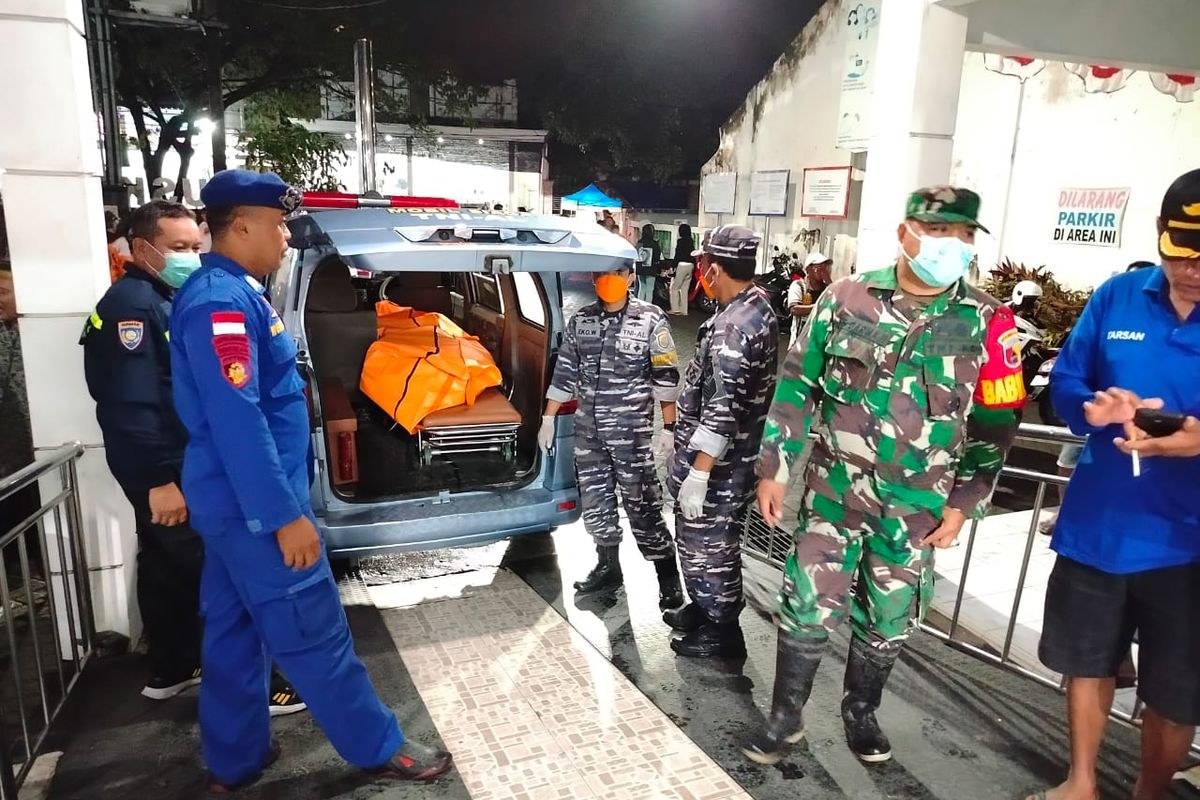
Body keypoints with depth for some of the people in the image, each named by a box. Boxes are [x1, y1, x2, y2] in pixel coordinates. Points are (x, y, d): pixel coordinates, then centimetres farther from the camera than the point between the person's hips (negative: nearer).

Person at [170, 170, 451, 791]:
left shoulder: (232, 293, 13)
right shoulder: (223, 301, -20)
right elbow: (236, 421, -26)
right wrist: (285, 515, -24)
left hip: (236, 501, 10)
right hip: (253, 505, -10)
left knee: (236, 631, 17)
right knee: (315, 633, 1)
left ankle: (235, 760, 31)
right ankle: (379, 749, 15)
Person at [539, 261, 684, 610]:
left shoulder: (650, 319, -6)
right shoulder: (581, 320, 7)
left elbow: (666, 377, -6)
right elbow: (564, 373, 12)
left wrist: (668, 427, -10)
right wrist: (548, 419, 12)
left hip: (631, 430, -5)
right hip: (587, 429, 5)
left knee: (643, 506, -2)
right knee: (594, 503, 12)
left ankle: (669, 579, 10)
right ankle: (608, 567, 30)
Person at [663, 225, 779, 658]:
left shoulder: (734, 326, -25)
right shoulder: (758, 307, 7)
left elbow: (723, 409, -28)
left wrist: (697, 474, -25)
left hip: (718, 462, -10)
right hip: (734, 453, 10)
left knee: (707, 542, 6)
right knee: (699, 537, 23)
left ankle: (722, 630, 23)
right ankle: (704, 607, 41)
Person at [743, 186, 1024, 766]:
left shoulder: (986, 322, -3)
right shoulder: (846, 299, -4)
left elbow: (994, 423, 3)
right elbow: (797, 387, 0)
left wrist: (963, 503, 1)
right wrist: (774, 467, -1)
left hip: (916, 509, 1)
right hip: (833, 492, -1)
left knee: (887, 622, 15)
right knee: (806, 609, 3)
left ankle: (860, 713, 39)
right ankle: (785, 717, 24)